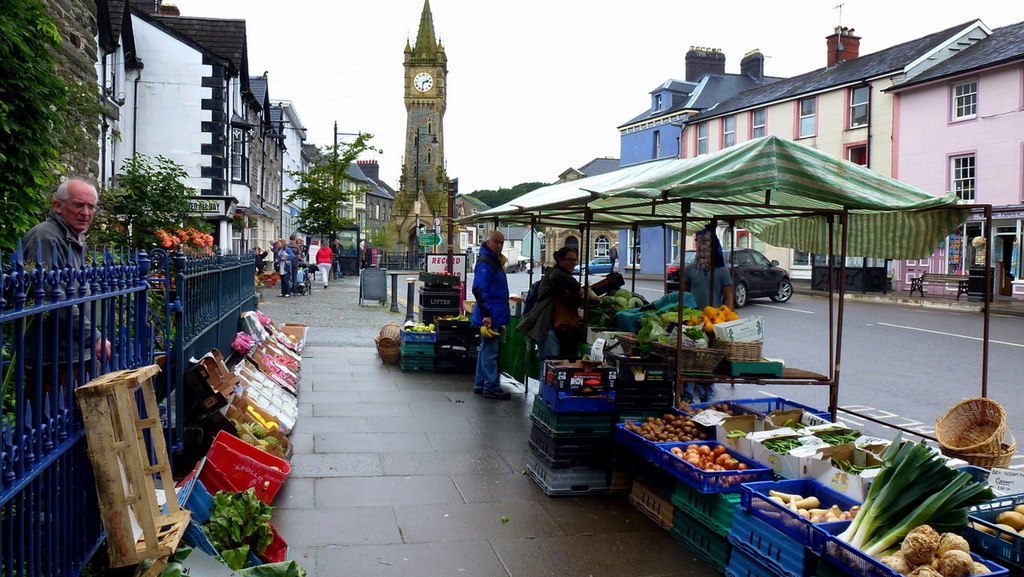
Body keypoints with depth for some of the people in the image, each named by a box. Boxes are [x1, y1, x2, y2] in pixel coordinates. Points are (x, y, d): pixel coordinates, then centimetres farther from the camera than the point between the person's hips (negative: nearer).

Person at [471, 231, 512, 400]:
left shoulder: (495, 260, 17)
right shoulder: (484, 262, -15)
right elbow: (479, 290, -22)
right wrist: (486, 314, -25)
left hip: (494, 315, 11)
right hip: (490, 315, -11)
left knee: (486, 349, 15)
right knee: (490, 351, -5)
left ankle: (480, 384, 24)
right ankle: (491, 388, -1)